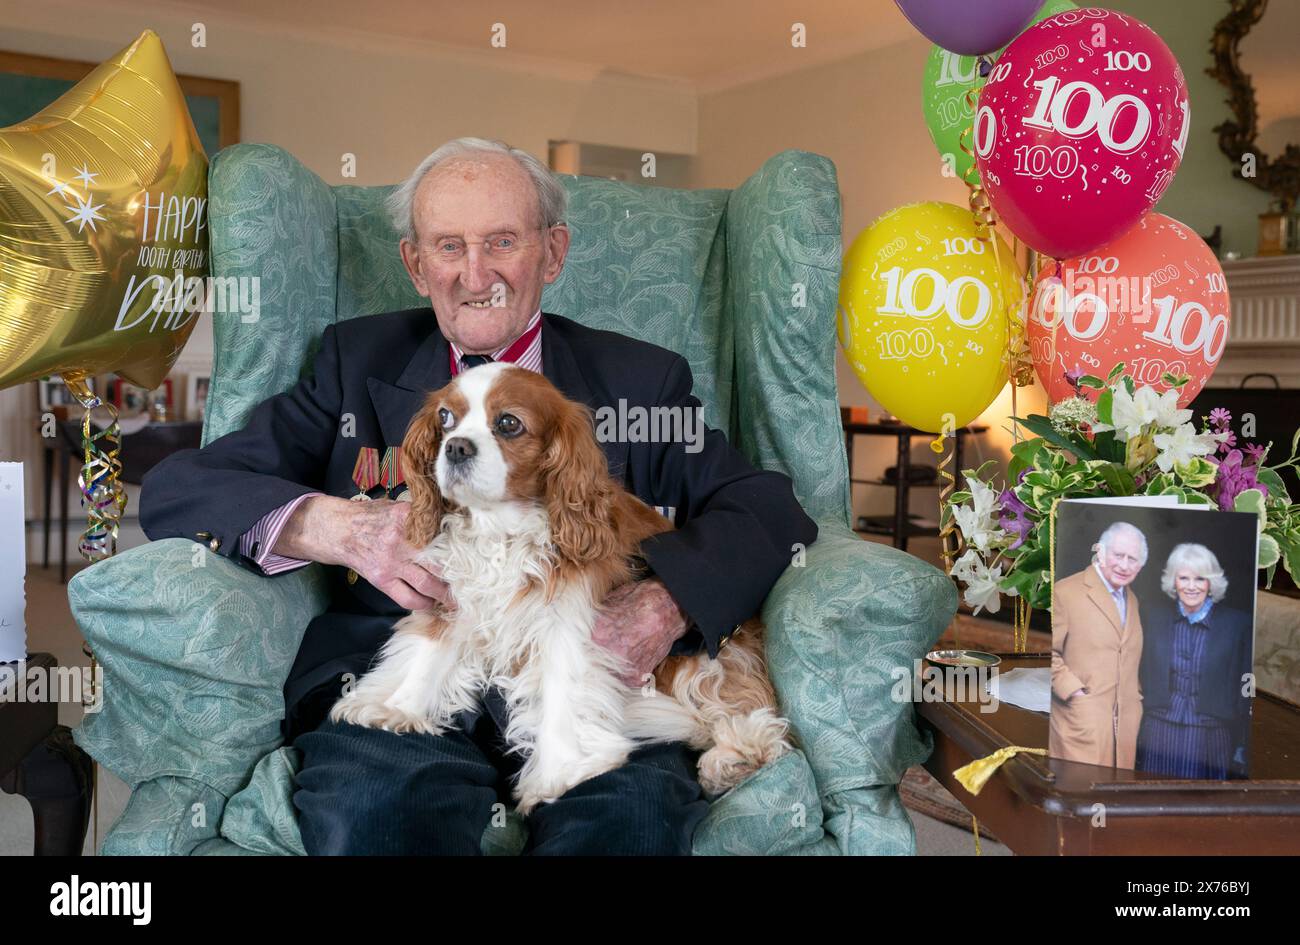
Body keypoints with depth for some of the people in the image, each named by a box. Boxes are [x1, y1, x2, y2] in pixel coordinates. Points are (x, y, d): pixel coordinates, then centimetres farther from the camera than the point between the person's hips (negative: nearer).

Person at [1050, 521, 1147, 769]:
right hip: (1081, 719, -6)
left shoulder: (1132, 600, 18)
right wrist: (1073, 691, -14)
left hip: (1126, 722, 6)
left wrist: (1136, 697, 13)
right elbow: (1048, 652, -8)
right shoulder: (1065, 592, -6)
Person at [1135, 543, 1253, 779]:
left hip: (1210, 739, -2)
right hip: (1159, 735, 2)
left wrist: (1242, 747, -3)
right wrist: (1138, 740, 6)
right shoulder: (1155, 620, 5)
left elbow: (1245, 689, -1)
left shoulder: (1238, 623, -3)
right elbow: (1145, 682, 9)